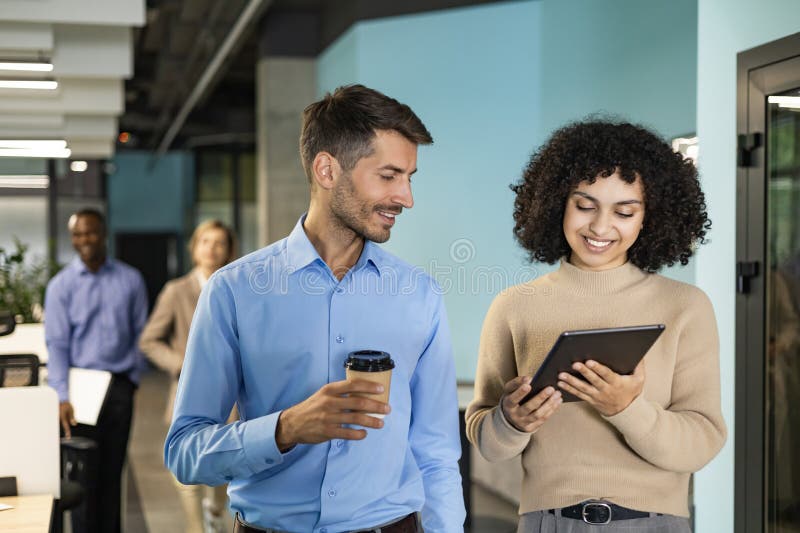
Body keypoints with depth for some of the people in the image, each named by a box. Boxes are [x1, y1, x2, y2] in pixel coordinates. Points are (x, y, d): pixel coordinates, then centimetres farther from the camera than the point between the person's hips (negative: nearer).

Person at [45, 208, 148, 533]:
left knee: (112, 470, 8)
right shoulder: (61, 285, 0)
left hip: (119, 387, 1)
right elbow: (57, 344, -5)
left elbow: (140, 333, 8)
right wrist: (62, 397, -13)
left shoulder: (130, 280, 4)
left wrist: (133, 375, 1)